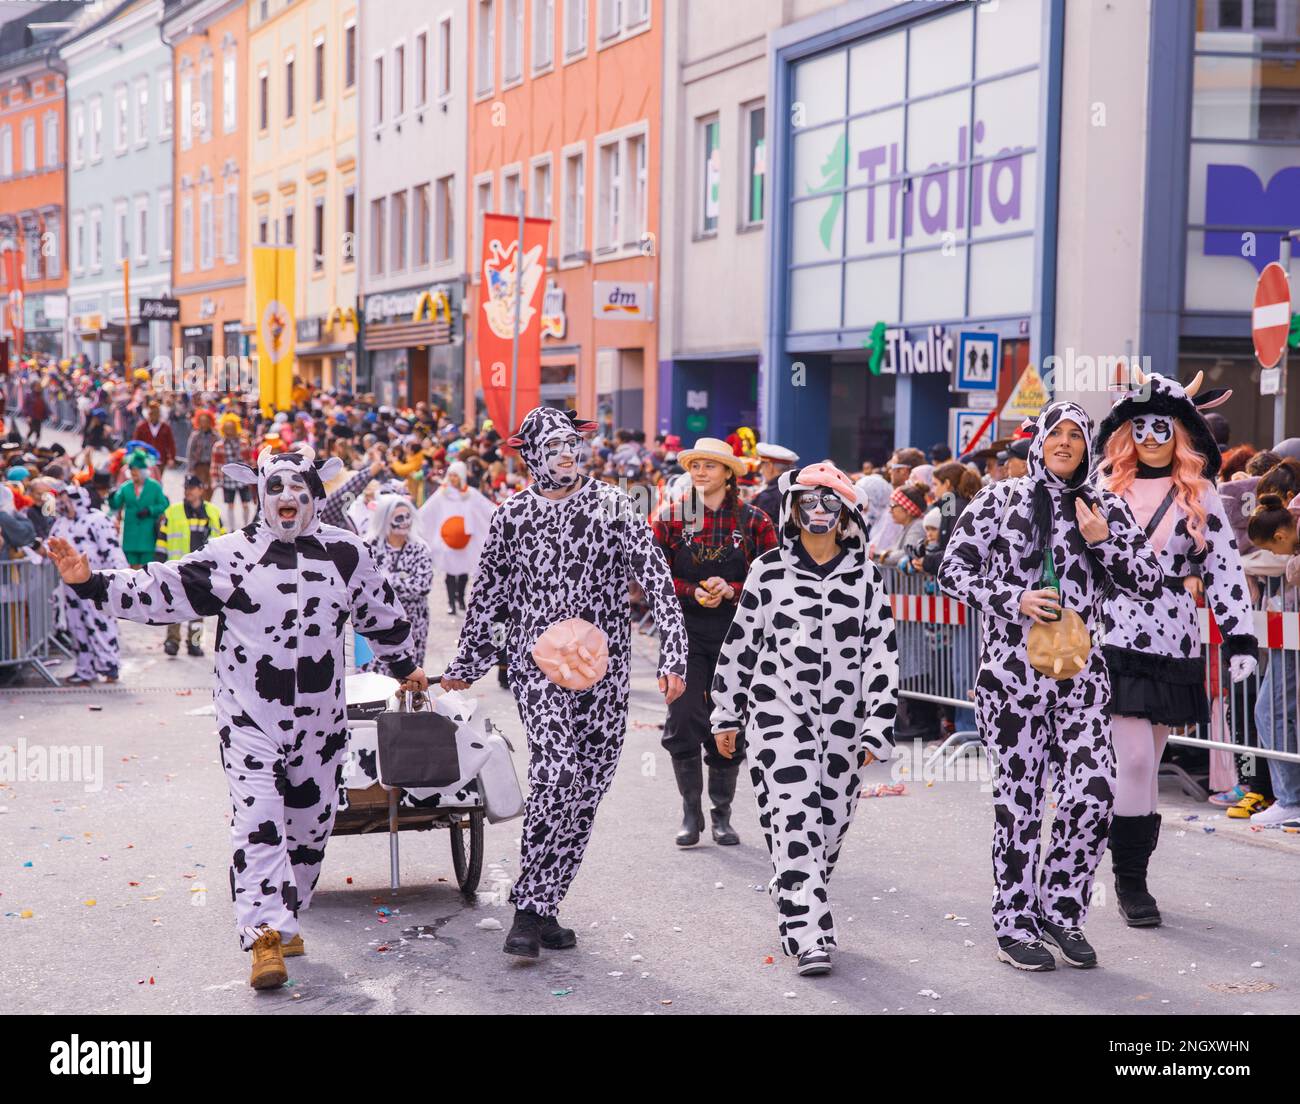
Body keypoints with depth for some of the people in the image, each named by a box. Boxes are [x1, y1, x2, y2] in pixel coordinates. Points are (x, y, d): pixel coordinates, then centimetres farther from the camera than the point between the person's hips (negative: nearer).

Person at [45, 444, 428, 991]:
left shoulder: (346, 552, 5)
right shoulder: (230, 554, -3)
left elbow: (380, 613, 19)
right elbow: (162, 590, -6)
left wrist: (405, 664, 28)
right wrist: (92, 582, -17)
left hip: (319, 719, 3)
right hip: (249, 716, -3)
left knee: (309, 822, 11)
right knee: (257, 822, -14)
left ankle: (285, 920, 30)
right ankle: (265, 938, -15)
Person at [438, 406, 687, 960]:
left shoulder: (613, 506, 4)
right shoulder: (512, 515, 6)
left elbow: (657, 580, 0)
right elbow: (486, 595, 16)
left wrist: (672, 656, -8)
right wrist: (465, 663, 21)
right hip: (536, 660, -2)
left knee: (587, 785, 3)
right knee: (557, 774, -18)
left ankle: (541, 907, 14)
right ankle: (529, 913, -12)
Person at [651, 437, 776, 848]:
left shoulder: (752, 520, 2)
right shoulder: (671, 516, 3)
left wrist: (731, 591, -14)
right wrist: (695, 593, -13)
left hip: (735, 632, 0)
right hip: (685, 631, 0)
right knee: (684, 719, -6)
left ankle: (722, 813, 18)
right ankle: (691, 811, 9)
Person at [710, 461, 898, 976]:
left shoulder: (865, 576, 5)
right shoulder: (768, 571, 3)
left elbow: (882, 654, 3)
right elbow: (739, 645, 8)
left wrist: (878, 726, -3)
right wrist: (727, 716, 8)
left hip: (842, 720, 2)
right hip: (778, 713, -2)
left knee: (829, 824, 8)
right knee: (795, 820, -13)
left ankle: (795, 904, 29)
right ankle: (809, 935, -15)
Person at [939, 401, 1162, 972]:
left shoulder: (1105, 507, 10)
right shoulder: (999, 499, 4)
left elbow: (1149, 581, 9)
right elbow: (953, 570, 2)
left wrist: (1102, 541, -6)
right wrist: (1013, 599, -11)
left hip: (1079, 668, 2)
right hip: (1012, 669, -2)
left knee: (1093, 790, -9)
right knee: (1019, 796, 0)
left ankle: (1062, 907, 12)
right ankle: (1015, 924, 12)